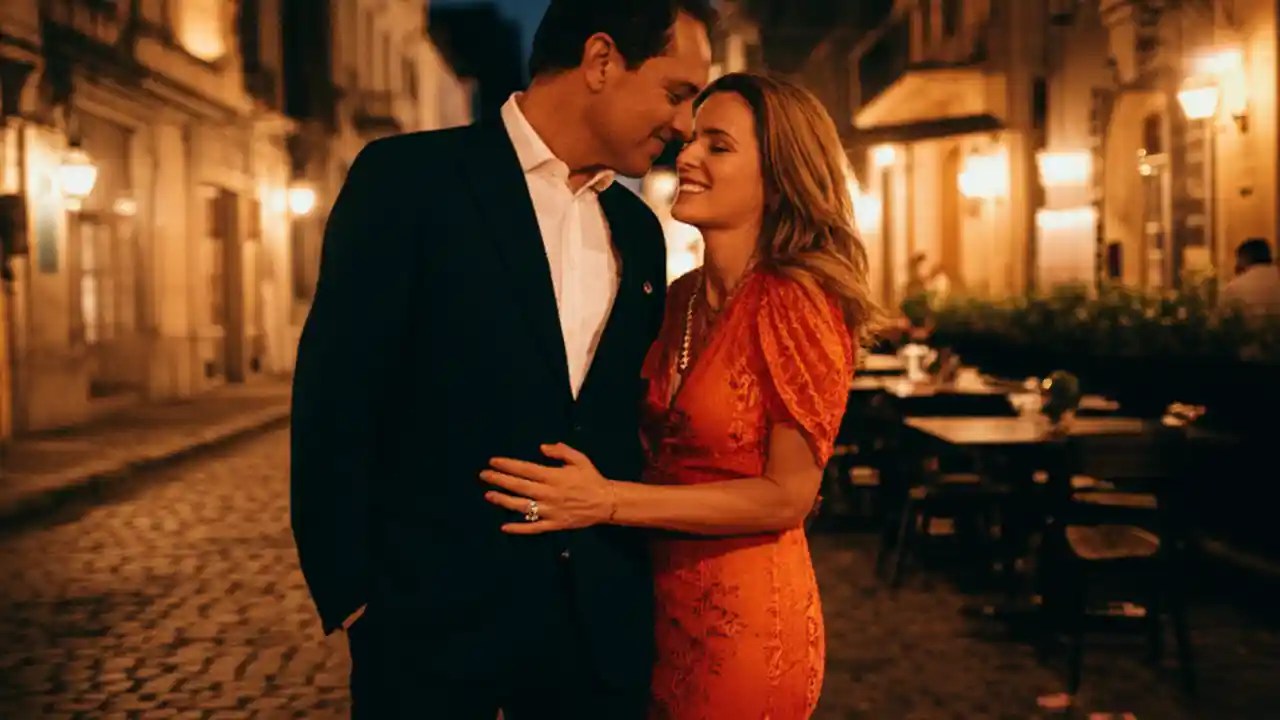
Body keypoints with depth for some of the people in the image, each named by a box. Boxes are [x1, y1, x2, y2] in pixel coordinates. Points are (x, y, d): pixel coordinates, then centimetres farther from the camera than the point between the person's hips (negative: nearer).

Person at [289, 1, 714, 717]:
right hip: (436, 610, -5)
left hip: (602, 619, 5)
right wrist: (349, 590, -9)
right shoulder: (408, 177, -8)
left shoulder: (638, 229, 10)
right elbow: (335, 399, -9)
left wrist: (638, 581, 11)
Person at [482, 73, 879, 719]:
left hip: (746, 616, -7)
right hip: (659, 601, 7)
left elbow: (787, 494, -18)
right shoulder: (679, 299, 3)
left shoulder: (798, 303, -18)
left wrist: (608, 502, -22)